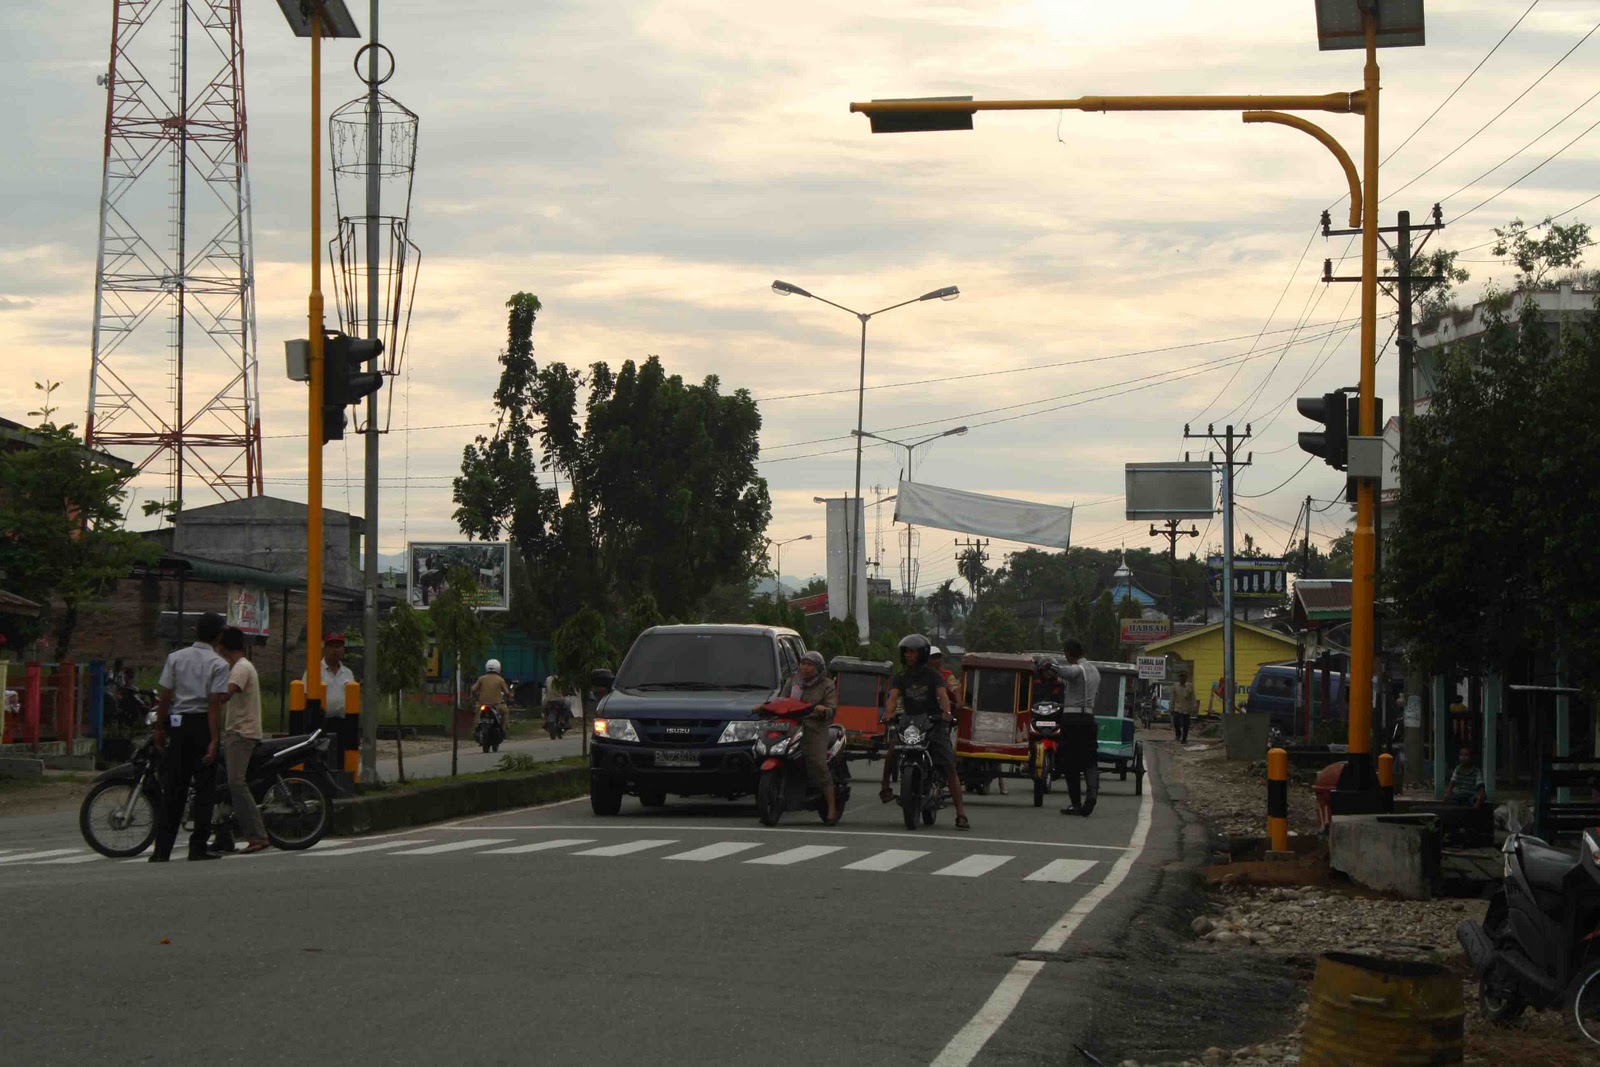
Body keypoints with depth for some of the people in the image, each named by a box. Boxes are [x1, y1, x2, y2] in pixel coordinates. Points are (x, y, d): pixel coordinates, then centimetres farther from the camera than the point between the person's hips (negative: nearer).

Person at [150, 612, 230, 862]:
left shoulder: (175, 658, 4)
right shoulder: (218, 664, -6)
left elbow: (164, 697, 1)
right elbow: (215, 703, -13)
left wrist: (160, 729, 9)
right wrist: (214, 740, -15)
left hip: (177, 723, 3)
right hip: (203, 724, -3)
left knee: (173, 788, 5)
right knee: (203, 788, 4)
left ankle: (162, 849, 0)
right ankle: (198, 846, 3)